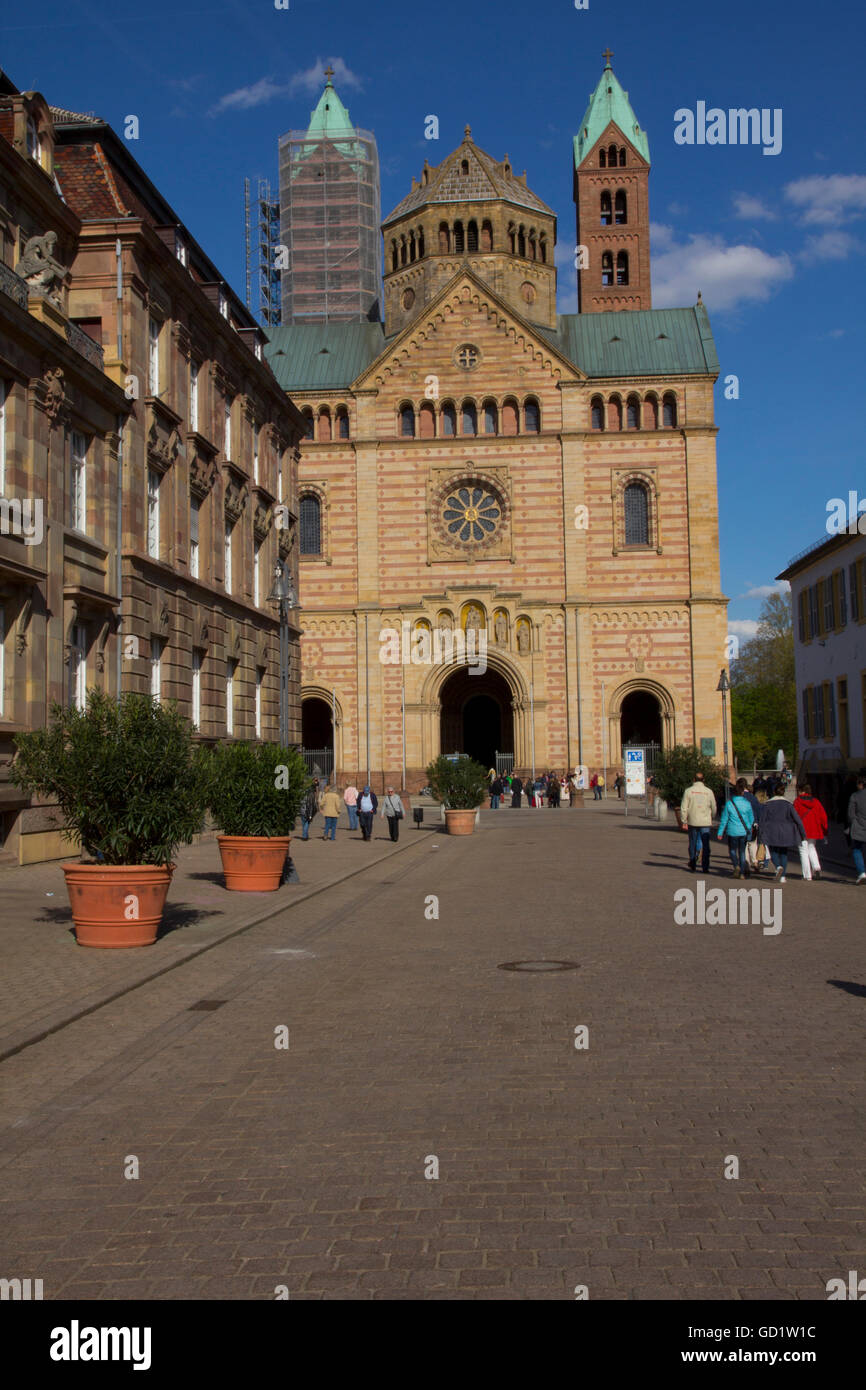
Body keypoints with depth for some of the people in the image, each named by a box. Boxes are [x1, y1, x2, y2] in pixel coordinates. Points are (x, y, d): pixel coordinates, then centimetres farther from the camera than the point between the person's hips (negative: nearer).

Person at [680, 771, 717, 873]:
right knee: (705, 845, 1)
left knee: (692, 844, 14)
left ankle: (692, 865, 23)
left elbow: (683, 808, -4)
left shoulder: (688, 791, -3)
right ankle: (705, 868, -4)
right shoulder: (709, 791, 0)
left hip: (692, 822, 0)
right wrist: (711, 819, 21)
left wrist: (684, 821, 3)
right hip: (706, 822, 0)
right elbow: (714, 808, 7)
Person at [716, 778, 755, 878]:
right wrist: (749, 830, 19)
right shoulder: (747, 803, -4)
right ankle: (742, 873, 9)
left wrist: (720, 832, 3)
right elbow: (751, 818, 3)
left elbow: (724, 819, -3)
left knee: (732, 850, 17)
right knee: (742, 851, 11)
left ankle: (736, 866, -7)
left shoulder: (729, 803, -7)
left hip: (733, 831, -1)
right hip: (744, 831, 1)